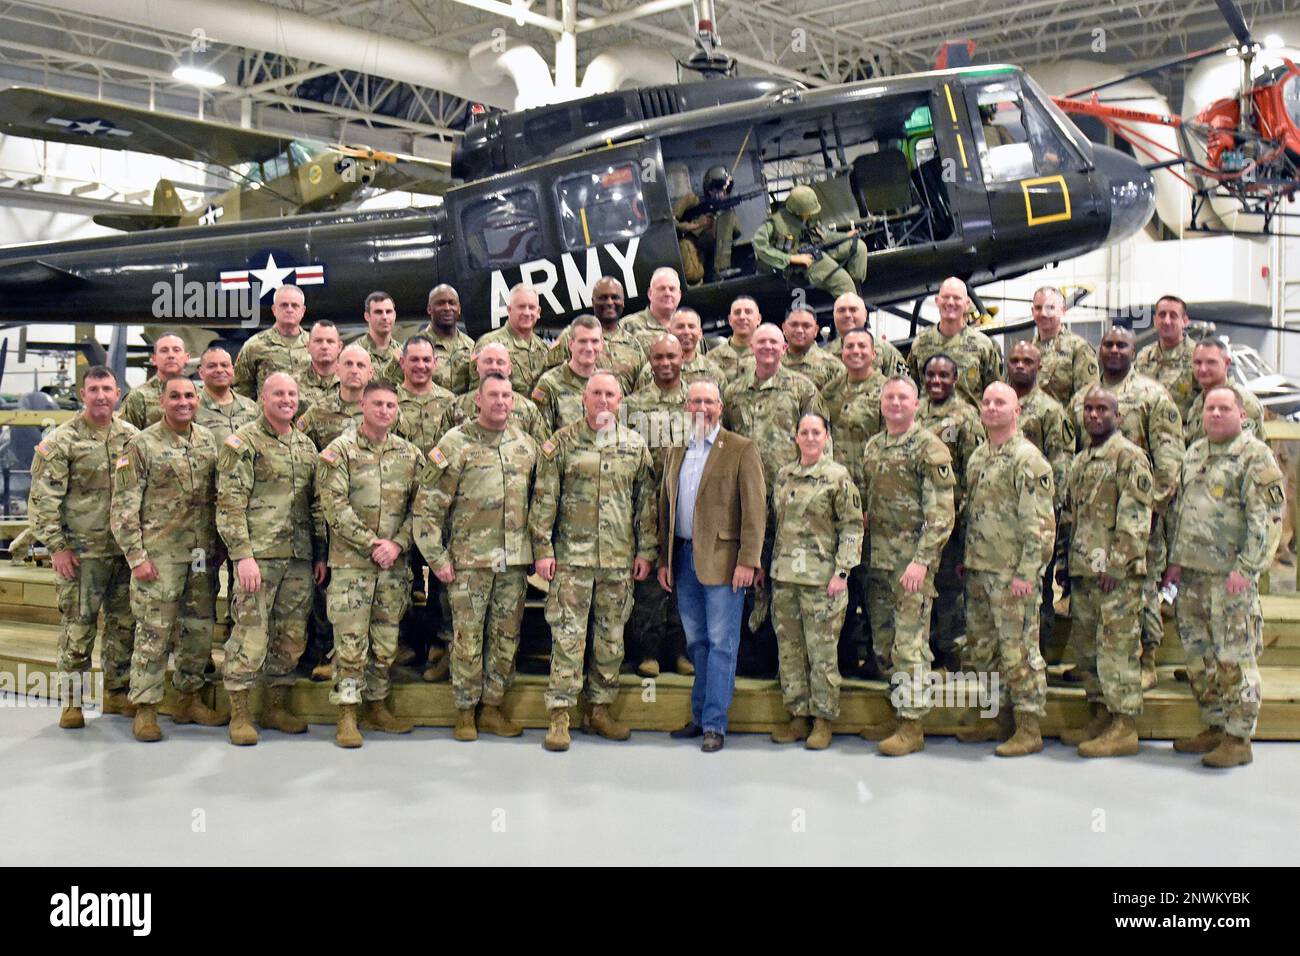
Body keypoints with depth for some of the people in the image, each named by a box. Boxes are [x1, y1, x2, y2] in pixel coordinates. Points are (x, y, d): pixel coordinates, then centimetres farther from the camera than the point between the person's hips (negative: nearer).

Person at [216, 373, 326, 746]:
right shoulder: (242, 442, -3)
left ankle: (277, 707, 22)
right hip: (259, 555, -6)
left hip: (299, 559, 6)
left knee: (292, 636, 10)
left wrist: (321, 553, 16)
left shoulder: (306, 446, 16)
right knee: (250, 634, -5)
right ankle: (240, 715, 4)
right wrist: (242, 554, -16)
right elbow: (229, 504, -9)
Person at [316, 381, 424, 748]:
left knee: (386, 642, 11)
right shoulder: (339, 450, -3)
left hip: (395, 564, 4)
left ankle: (377, 708, 23)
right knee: (351, 641, -3)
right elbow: (334, 506, -10)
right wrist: (371, 543, -15)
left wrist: (397, 543, -8)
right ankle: (347, 715, 5)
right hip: (350, 562, -4)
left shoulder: (409, 454, 9)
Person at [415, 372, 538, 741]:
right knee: (468, 637, 2)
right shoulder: (455, 443, -4)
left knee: (506, 637, 9)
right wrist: (437, 558, -8)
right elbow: (428, 506, -5)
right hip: (469, 559, -4)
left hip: (515, 559, 4)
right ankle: (465, 712, 14)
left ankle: (492, 707, 21)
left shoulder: (526, 445, 10)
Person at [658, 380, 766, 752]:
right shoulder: (675, 452, 14)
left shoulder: (741, 449, -3)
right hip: (683, 558, 6)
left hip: (721, 560, -5)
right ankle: (700, 716, 21)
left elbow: (755, 508, -8)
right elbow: (665, 507, 16)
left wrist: (748, 561, -14)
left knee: (721, 644, -2)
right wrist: (664, 559, 11)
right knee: (697, 643, 12)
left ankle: (714, 724, 3)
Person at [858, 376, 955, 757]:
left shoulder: (930, 448, -8)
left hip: (912, 558, -7)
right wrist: (863, 515, 4)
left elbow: (940, 513, -13)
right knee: (884, 640, 12)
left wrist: (921, 560, -20)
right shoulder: (872, 447, 14)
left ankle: (912, 725, 1)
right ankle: (899, 712, 24)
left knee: (910, 640, -6)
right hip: (878, 558, 7)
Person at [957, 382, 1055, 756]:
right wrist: (966, 558, 17)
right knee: (981, 648, 14)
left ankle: (1029, 729, 4)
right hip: (979, 570, 8)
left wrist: (1026, 572, -19)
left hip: (1011, 571, -8)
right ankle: (996, 717, 26)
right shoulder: (978, 456, 14)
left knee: (1019, 649, -3)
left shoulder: (1027, 458, -11)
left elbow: (1039, 523, -15)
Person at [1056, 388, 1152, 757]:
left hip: (1116, 573, -9)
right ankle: (1100, 718, 22)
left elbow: (1135, 517, -15)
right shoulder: (1081, 461, 19)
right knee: (1085, 644, 12)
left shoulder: (1129, 456, -7)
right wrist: (1064, 562, 18)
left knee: (1117, 645, -6)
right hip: (1083, 572, 9)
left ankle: (1124, 728, -1)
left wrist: (1116, 564, -19)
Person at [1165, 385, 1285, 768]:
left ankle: (1238, 739, 4)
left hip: (1230, 577, -7)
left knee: (1234, 658, -4)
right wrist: (1175, 559, 16)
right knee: (1199, 655, 12)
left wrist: (1245, 568, -18)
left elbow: (1267, 517, -13)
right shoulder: (1194, 453, 16)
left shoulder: (1255, 456, -6)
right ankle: (1215, 727, 24)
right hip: (1191, 573, 7)